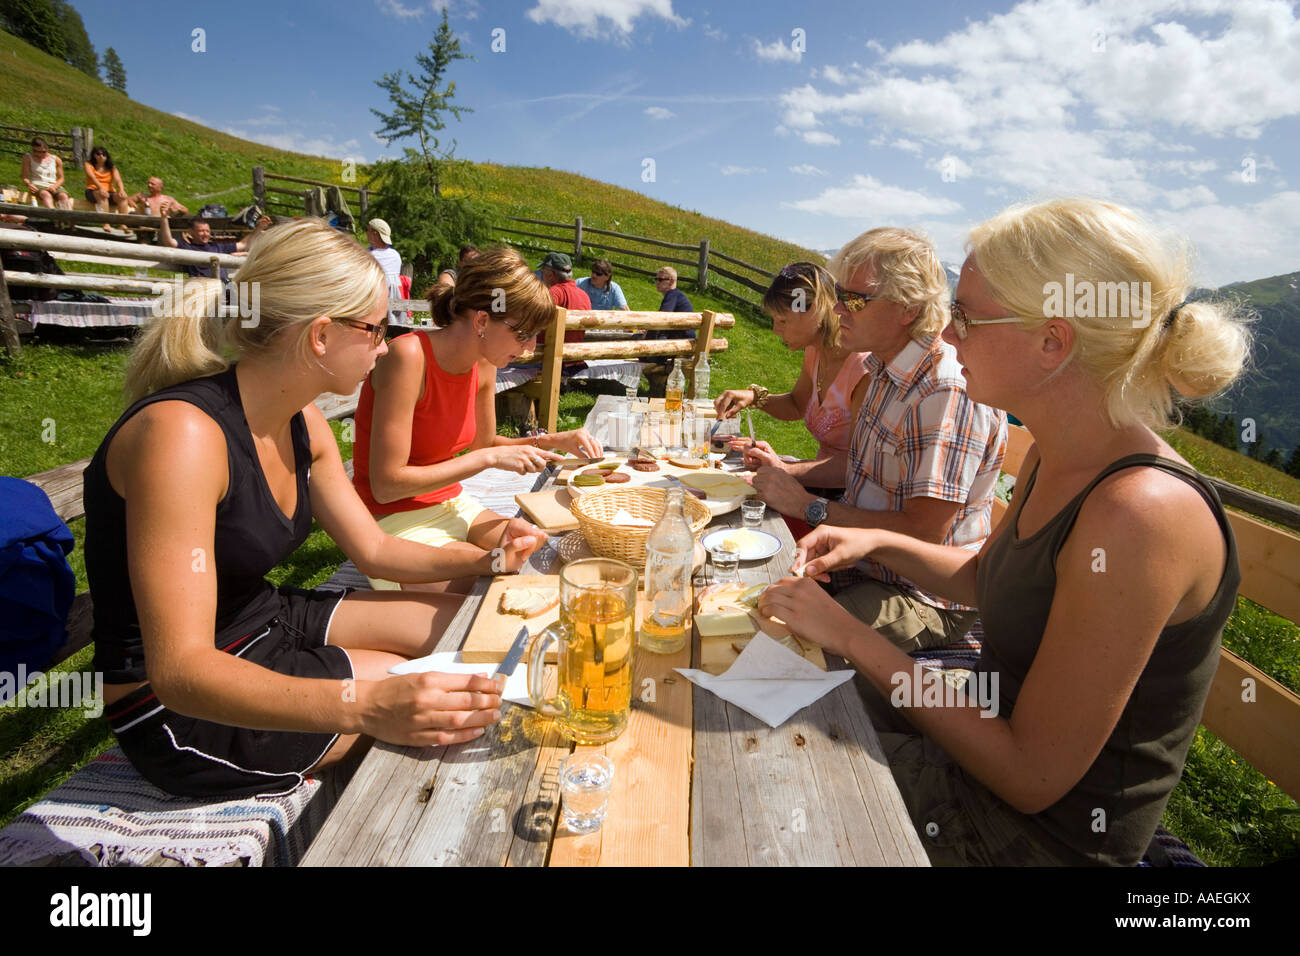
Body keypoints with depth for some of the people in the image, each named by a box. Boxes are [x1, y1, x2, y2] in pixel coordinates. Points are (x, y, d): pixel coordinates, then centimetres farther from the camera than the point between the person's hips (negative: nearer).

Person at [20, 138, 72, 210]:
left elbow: (61, 179, 15)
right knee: (46, 195, -39)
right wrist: (29, 184, -18)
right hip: (37, 186, -2)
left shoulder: (56, 159, 15)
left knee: (63, 196, -35)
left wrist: (54, 186, -8)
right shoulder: (28, 157, 11)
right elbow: (25, 178, 7)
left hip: (53, 186, 2)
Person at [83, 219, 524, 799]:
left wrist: (482, 560, -8)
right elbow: (179, 671, -34)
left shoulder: (301, 424, -2)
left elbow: (372, 550, 8)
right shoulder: (181, 431, -30)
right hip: (178, 708, -8)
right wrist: (366, 707, -49)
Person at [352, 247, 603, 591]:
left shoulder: (483, 363, -2)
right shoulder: (409, 356, -24)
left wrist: (554, 441, -2)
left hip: (451, 505, 7)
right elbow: (386, 485, -24)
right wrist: (491, 458, -24)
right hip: (395, 523, -7)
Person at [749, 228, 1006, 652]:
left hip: (924, 597, -9)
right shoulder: (887, 369, 7)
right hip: (864, 562, 9)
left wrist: (809, 506, -19)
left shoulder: (948, 392, -26)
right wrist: (789, 472, 6)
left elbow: (923, 533, -27)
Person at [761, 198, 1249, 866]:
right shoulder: (1051, 459, -4)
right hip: (992, 727, 7)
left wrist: (853, 637, -23)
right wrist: (876, 543, -2)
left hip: (1044, 828, -7)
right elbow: (984, 576, 15)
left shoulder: (1139, 514, -32)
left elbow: (1032, 776, -27)